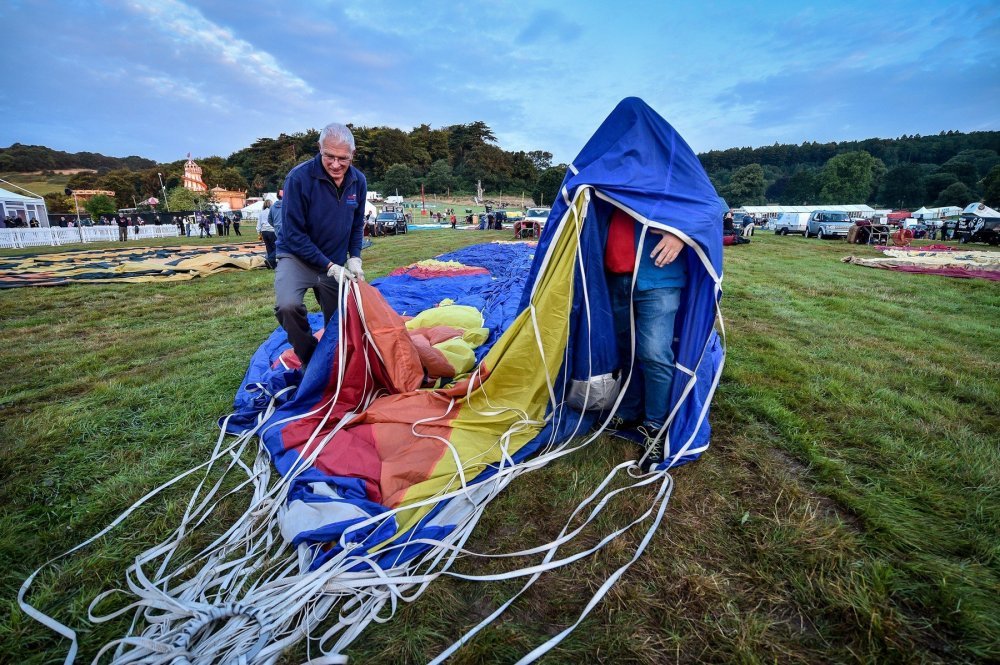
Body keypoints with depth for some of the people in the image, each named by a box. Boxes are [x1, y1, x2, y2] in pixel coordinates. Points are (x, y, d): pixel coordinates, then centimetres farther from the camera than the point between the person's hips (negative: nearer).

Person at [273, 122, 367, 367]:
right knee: (288, 305, -30)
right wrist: (329, 266, -21)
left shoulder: (358, 181, -5)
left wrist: (354, 258, -5)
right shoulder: (299, 178, -21)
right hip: (297, 258, -4)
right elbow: (294, 234, -18)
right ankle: (310, 359, -7)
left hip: (336, 263, 5)